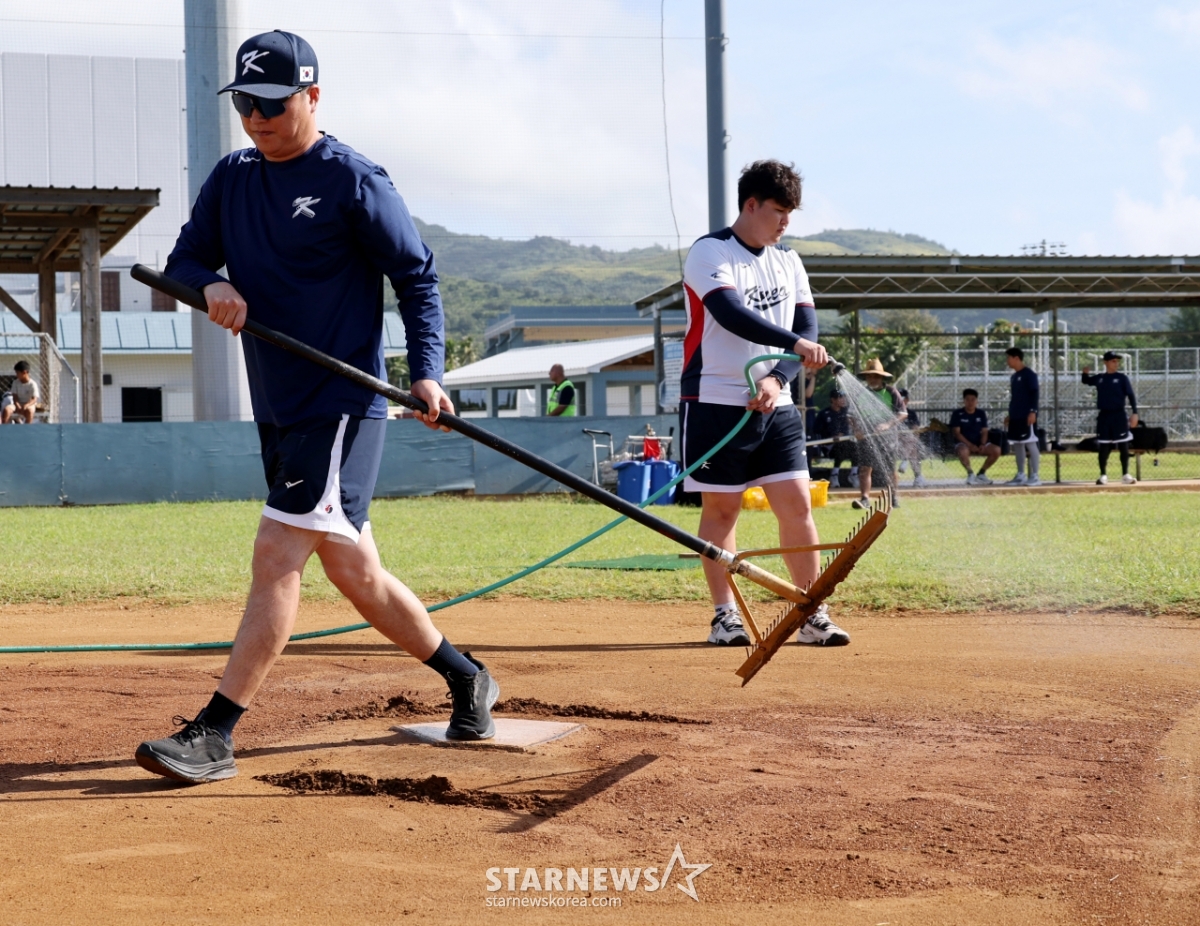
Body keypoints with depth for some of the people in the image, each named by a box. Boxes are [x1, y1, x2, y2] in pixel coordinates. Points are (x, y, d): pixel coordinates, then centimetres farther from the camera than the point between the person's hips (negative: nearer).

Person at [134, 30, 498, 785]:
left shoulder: (354, 181, -8)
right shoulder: (233, 178, 11)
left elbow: (418, 277, -7)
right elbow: (184, 261, 12)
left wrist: (426, 372, -19)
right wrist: (212, 285, -12)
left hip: (343, 406, -8)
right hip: (279, 410, 8)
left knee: (276, 559, -14)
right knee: (354, 572, 13)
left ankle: (214, 735, -13)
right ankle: (467, 680, 30)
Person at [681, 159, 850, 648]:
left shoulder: (787, 261, 13)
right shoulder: (710, 253, -7)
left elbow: (806, 329, 6)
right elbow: (731, 314, -25)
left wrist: (777, 379, -11)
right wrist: (795, 344, -36)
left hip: (775, 406, 5)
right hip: (716, 402, -5)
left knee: (797, 505, 1)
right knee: (721, 508, 0)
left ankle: (814, 615, 6)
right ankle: (725, 615, 9)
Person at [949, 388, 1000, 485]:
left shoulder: (981, 413, 10)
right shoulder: (957, 414, -3)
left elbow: (984, 432, 8)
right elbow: (956, 433, -9)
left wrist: (983, 445, -13)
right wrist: (970, 445, -20)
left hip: (979, 444, 4)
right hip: (963, 443, -4)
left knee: (996, 450, -21)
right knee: (963, 451, -41)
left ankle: (982, 473, -1)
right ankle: (970, 473, -15)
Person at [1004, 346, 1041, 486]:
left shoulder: (1029, 374, -9)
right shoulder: (1013, 377, 17)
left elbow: (1034, 394, -14)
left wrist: (1033, 412, -21)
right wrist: (1010, 414, 21)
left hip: (1026, 416, -9)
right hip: (1015, 416, 9)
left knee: (1030, 443, -8)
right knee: (1017, 445, 9)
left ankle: (1035, 476, -8)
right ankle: (1020, 476, 14)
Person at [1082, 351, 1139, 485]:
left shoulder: (1122, 378, -1)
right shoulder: (1099, 378, 8)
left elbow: (1131, 395, -3)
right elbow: (1086, 381, 23)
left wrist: (1135, 413, -12)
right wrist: (1086, 373, -1)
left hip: (1119, 415, -2)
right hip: (1104, 416, 2)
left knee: (1123, 446, 0)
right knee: (1103, 447, 2)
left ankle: (1125, 475, 8)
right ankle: (1103, 475, 8)